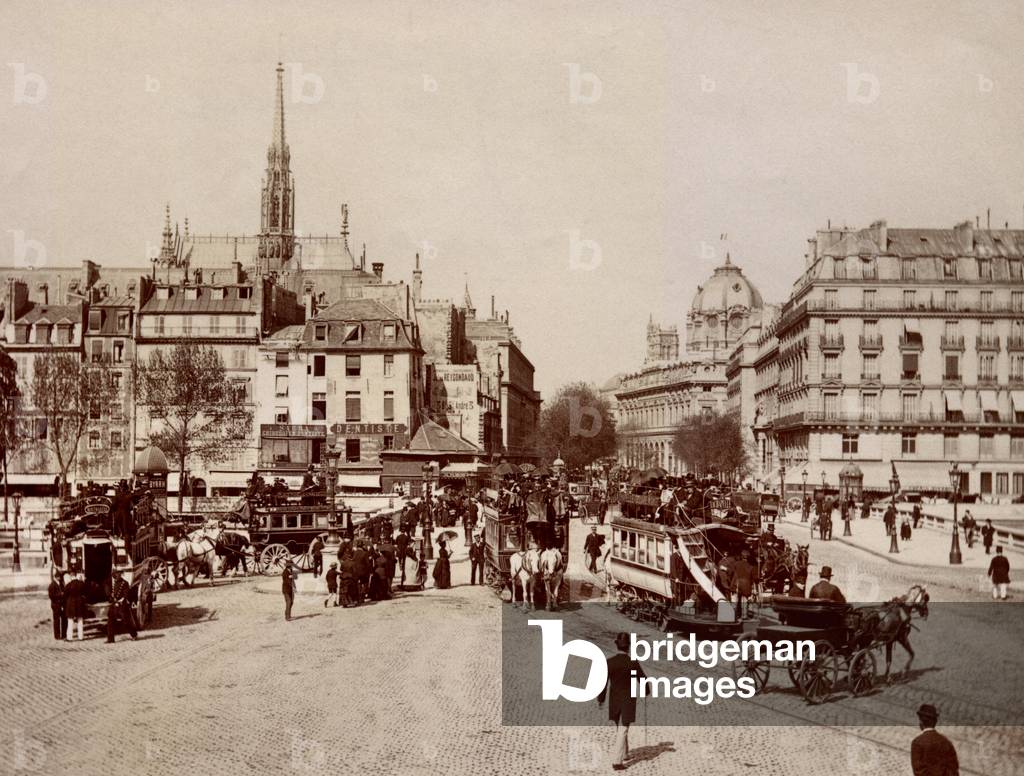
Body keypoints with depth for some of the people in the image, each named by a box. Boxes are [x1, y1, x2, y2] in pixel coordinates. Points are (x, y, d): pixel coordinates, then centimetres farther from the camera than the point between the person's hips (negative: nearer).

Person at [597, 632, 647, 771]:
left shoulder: (609, 662, -11)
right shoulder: (633, 663, -15)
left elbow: (603, 683, -7)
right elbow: (642, 679, -2)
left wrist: (600, 699, 6)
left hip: (614, 700, 3)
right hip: (628, 700, -3)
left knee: (619, 728, 23)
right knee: (623, 731, 1)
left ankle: (624, 754, 38)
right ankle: (617, 761, -6)